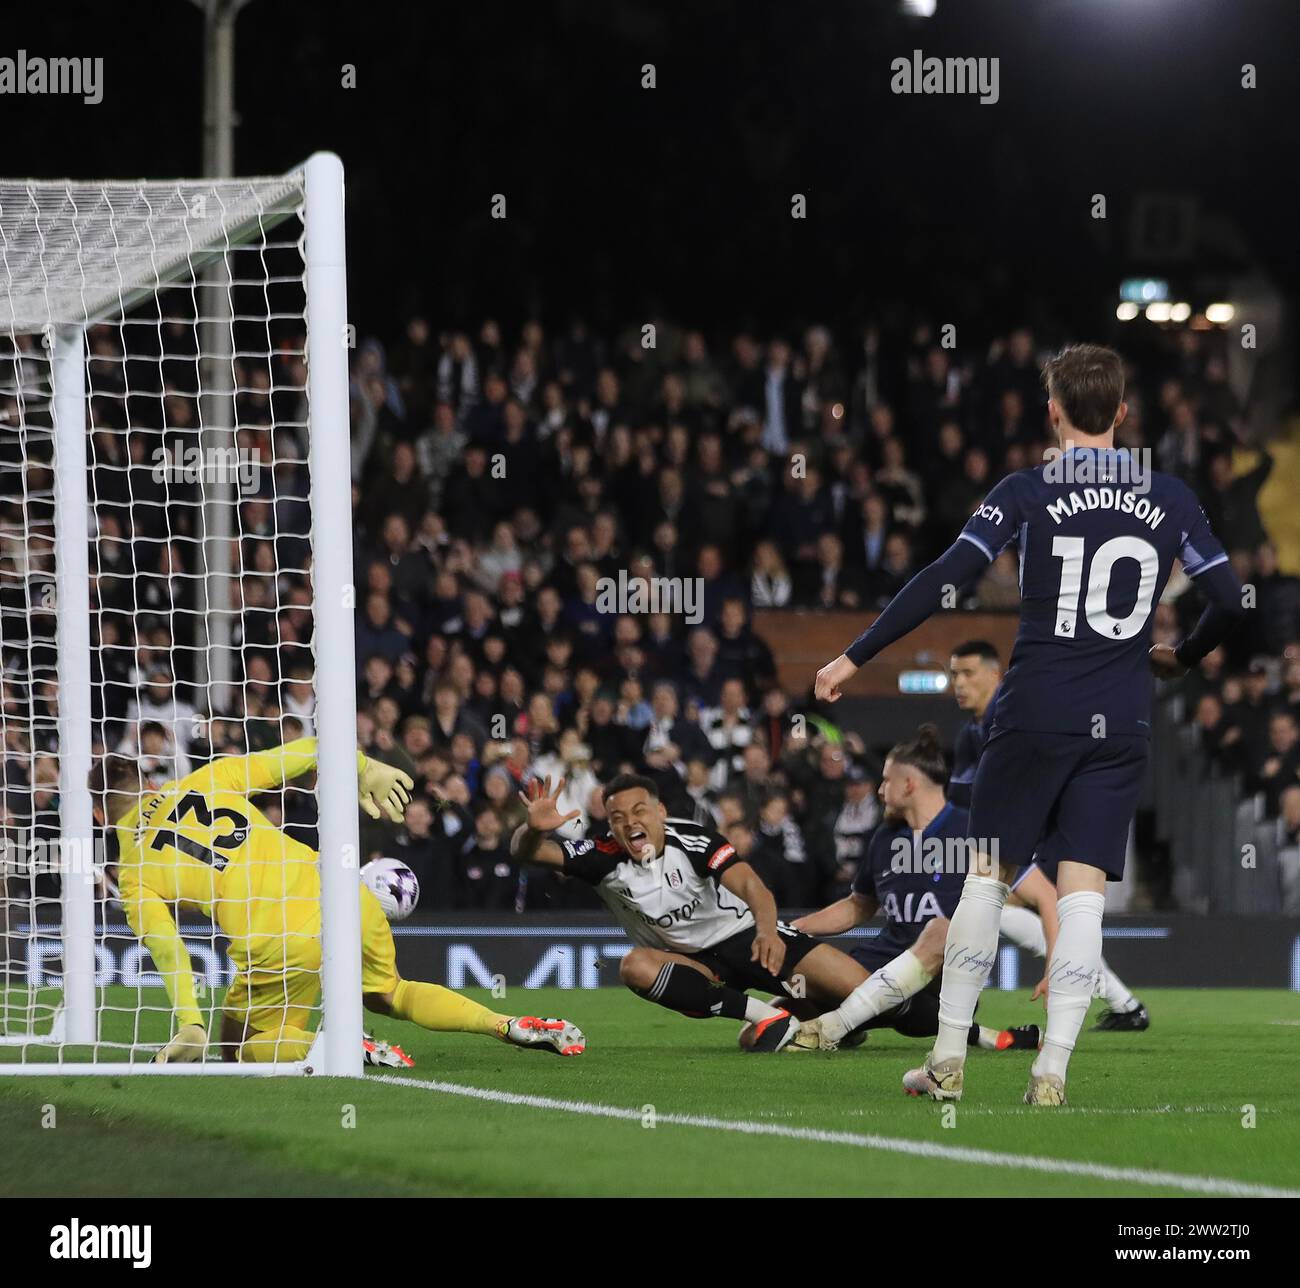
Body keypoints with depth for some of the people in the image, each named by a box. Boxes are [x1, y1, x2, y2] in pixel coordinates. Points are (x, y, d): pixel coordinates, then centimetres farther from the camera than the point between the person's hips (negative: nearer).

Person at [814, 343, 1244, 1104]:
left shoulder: (1030, 492, -4)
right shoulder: (1170, 499, 5)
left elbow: (945, 580, -11)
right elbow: (1231, 601, 6)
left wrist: (855, 657, -6)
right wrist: (1181, 659, 26)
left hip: (1037, 713, -2)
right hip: (1123, 723, 2)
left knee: (989, 877, 9)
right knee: (1083, 893, 1)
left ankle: (948, 1061, 10)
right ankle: (1052, 1072, -6)